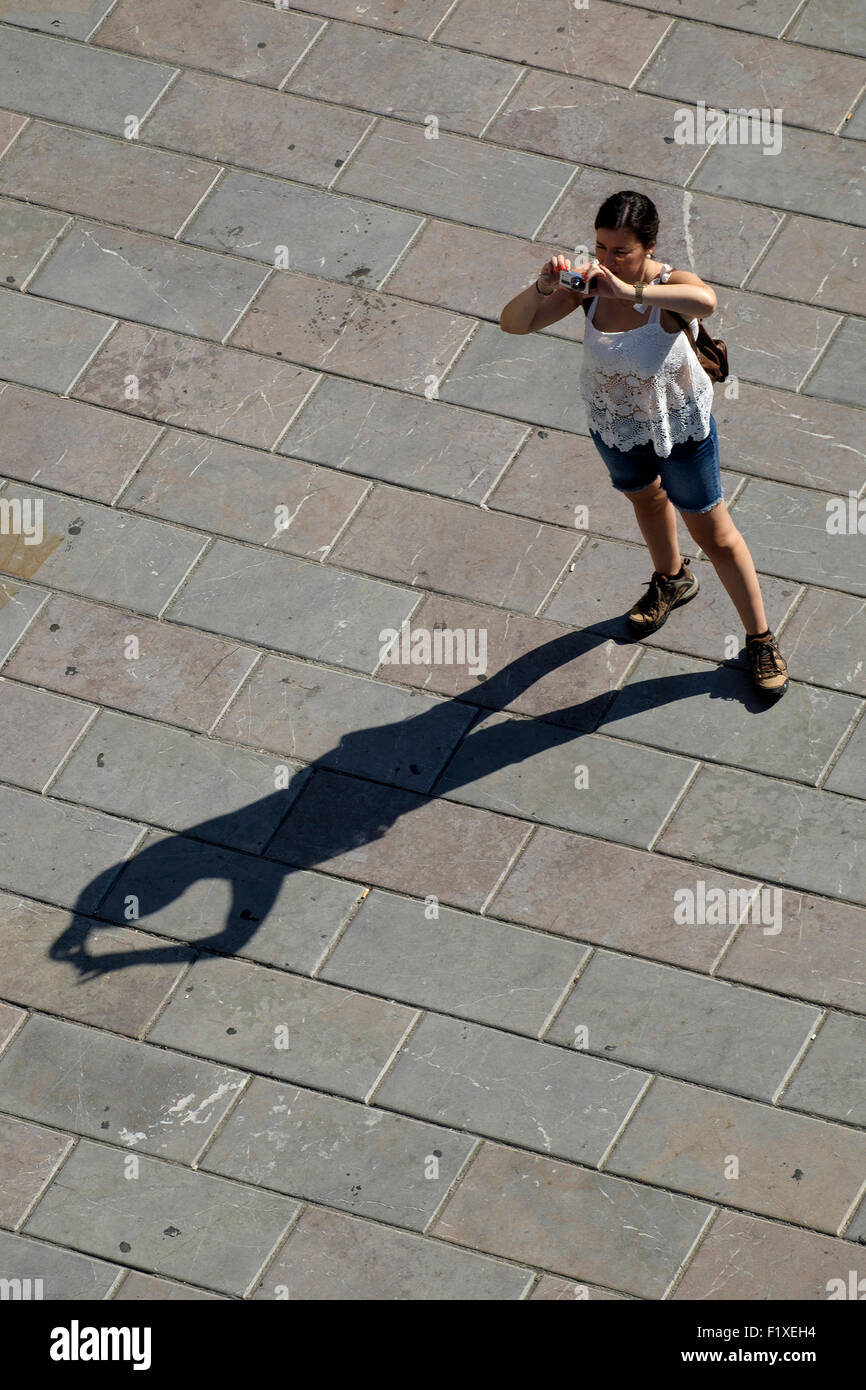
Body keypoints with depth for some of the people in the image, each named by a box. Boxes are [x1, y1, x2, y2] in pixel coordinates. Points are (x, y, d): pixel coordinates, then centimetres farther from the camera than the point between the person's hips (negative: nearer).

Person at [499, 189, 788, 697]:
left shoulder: (670, 284, -35)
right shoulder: (587, 284, -23)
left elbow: (705, 301, -60)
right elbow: (513, 323, -24)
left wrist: (631, 292, -66)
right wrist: (544, 287, -44)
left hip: (680, 427, -5)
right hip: (613, 423, 5)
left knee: (715, 534, 10)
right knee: (646, 498, 32)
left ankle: (761, 639, 28)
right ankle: (673, 580, 63)